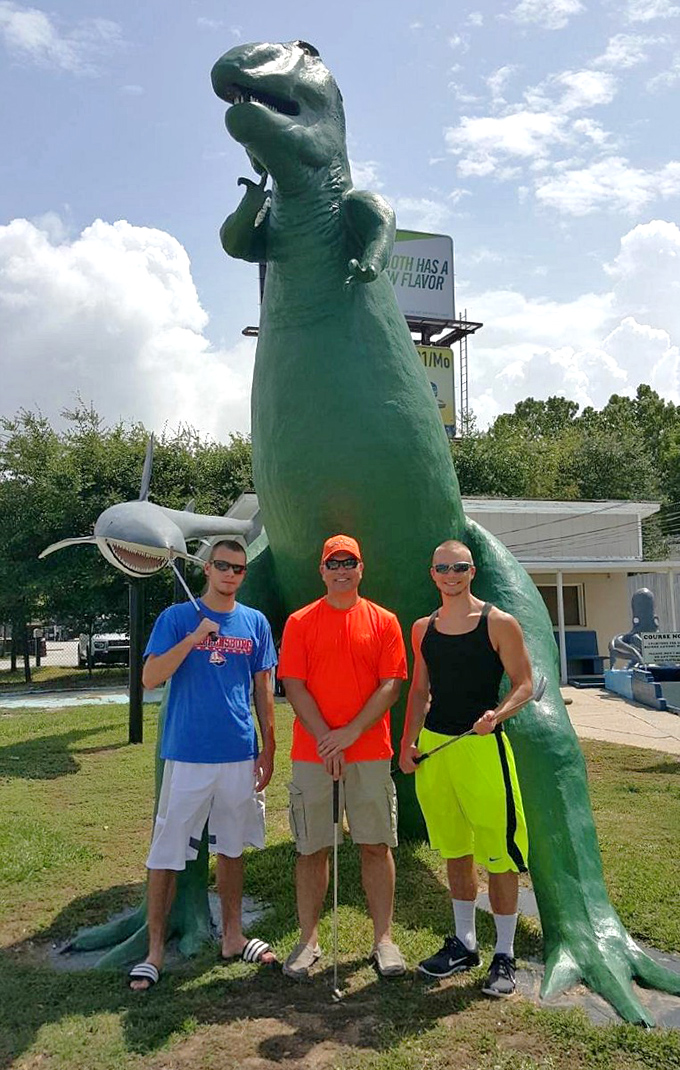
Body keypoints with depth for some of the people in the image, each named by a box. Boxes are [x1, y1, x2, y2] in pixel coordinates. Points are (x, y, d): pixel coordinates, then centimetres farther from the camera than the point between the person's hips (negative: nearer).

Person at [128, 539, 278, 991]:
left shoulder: (255, 622, 6)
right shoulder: (177, 618, -2)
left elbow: (263, 690, 9)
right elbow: (150, 678, -10)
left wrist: (269, 749, 6)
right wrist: (193, 640, -22)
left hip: (240, 754, 3)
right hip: (187, 754, -3)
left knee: (232, 847, 16)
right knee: (167, 852, 2)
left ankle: (233, 937, 30)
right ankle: (155, 950, 15)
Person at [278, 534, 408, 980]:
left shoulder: (383, 621, 4)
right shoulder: (300, 622, 4)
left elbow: (391, 685, -2)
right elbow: (294, 687, -2)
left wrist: (350, 733, -12)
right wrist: (325, 739, -12)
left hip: (370, 753, 0)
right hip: (311, 754, 0)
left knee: (376, 845, 7)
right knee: (312, 848, 7)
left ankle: (384, 939, 19)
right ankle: (309, 940, 20)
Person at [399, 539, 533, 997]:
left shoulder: (499, 624, -5)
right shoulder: (423, 629, 9)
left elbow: (525, 683, -5)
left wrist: (498, 713, -22)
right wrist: (409, 741, 6)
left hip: (482, 745, -5)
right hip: (433, 746, 5)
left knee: (498, 853, 1)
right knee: (455, 850, 15)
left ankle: (505, 956, 16)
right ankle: (464, 944, 30)